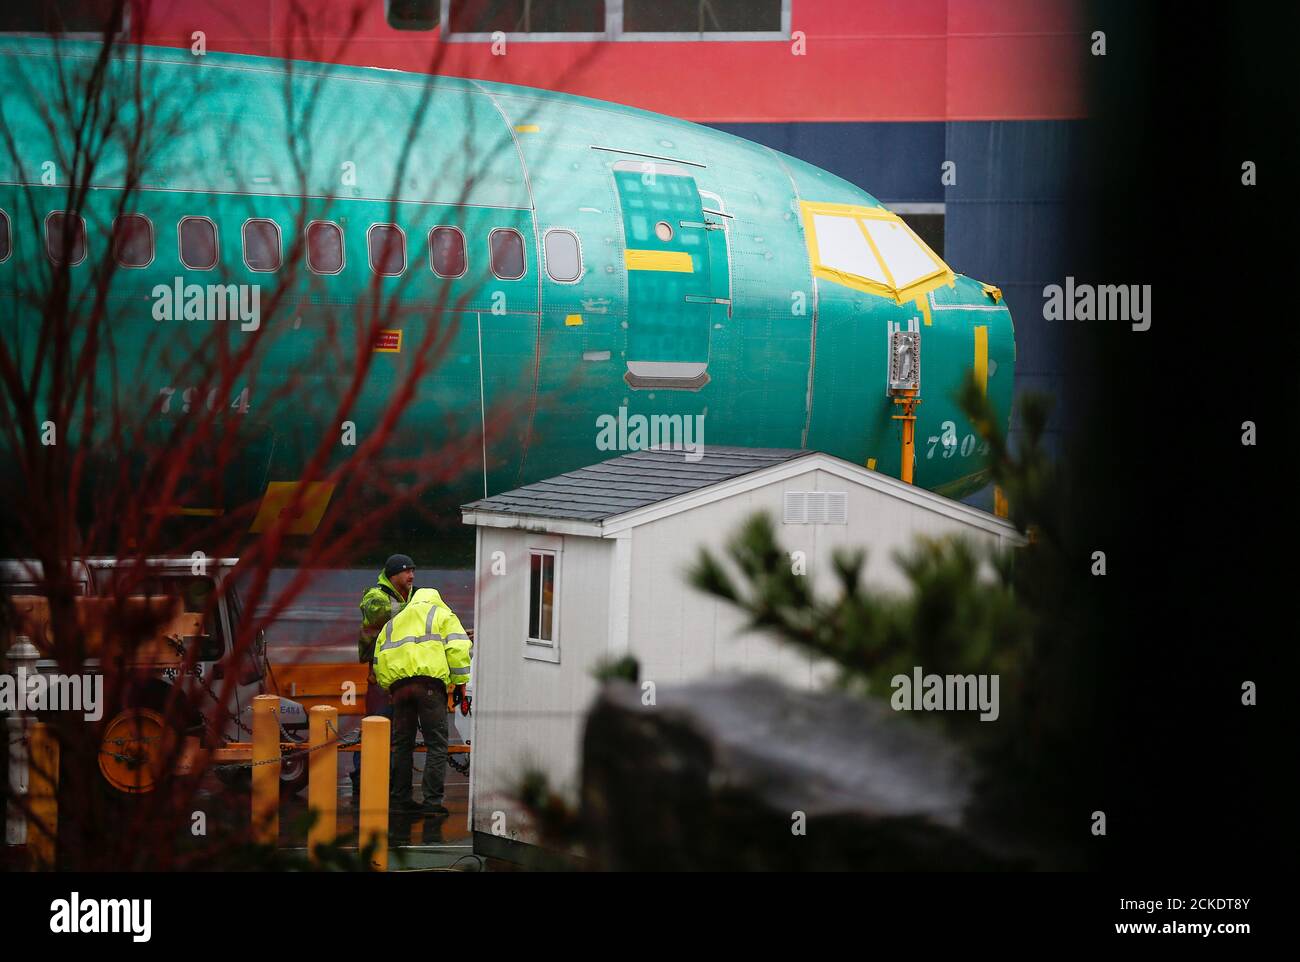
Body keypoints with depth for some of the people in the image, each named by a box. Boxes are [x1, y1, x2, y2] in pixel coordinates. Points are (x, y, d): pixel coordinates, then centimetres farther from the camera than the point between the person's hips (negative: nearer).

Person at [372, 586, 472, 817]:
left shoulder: (392, 624, 31)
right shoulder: (442, 615, 17)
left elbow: (379, 659, 23)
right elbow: (457, 648, 2)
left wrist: (387, 687, 25)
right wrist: (460, 681, 5)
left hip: (398, 684, 4)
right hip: (430, 681, -4)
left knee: (402, 744, 12)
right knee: (436, 745, -3)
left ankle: (400, 798, 13)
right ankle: (432, 801, -10)